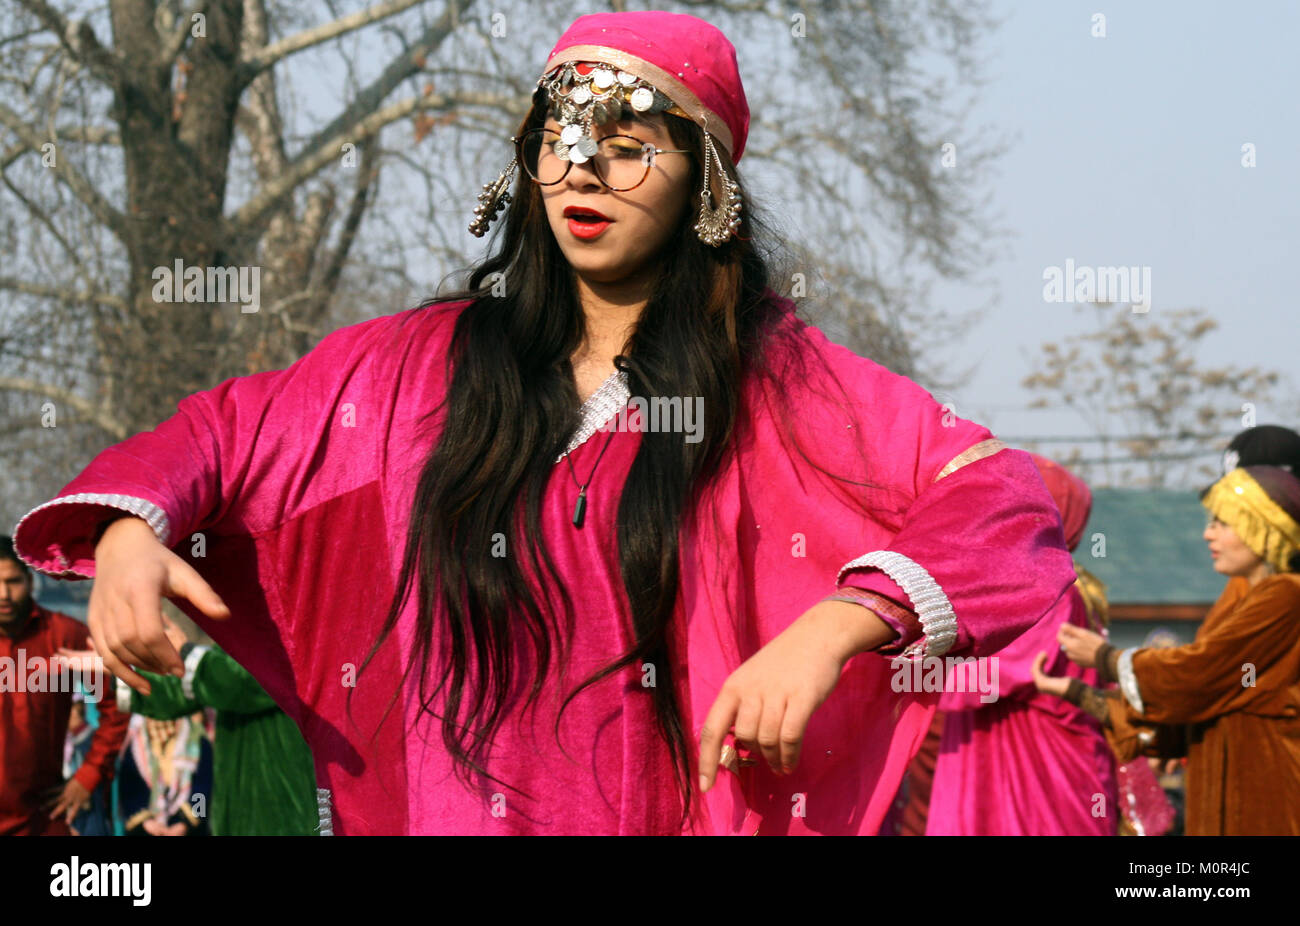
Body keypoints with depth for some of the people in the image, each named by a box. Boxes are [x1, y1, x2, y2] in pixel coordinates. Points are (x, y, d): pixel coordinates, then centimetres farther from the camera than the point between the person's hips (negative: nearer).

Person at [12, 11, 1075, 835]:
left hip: (694, 810, -2)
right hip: (449, 807, 3)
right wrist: (128, 531, -7)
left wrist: (831, 628, -26)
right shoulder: (431, 361, 6)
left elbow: (998, 498, -11)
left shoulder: (771, 375, -4)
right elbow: (225, 431, 15)